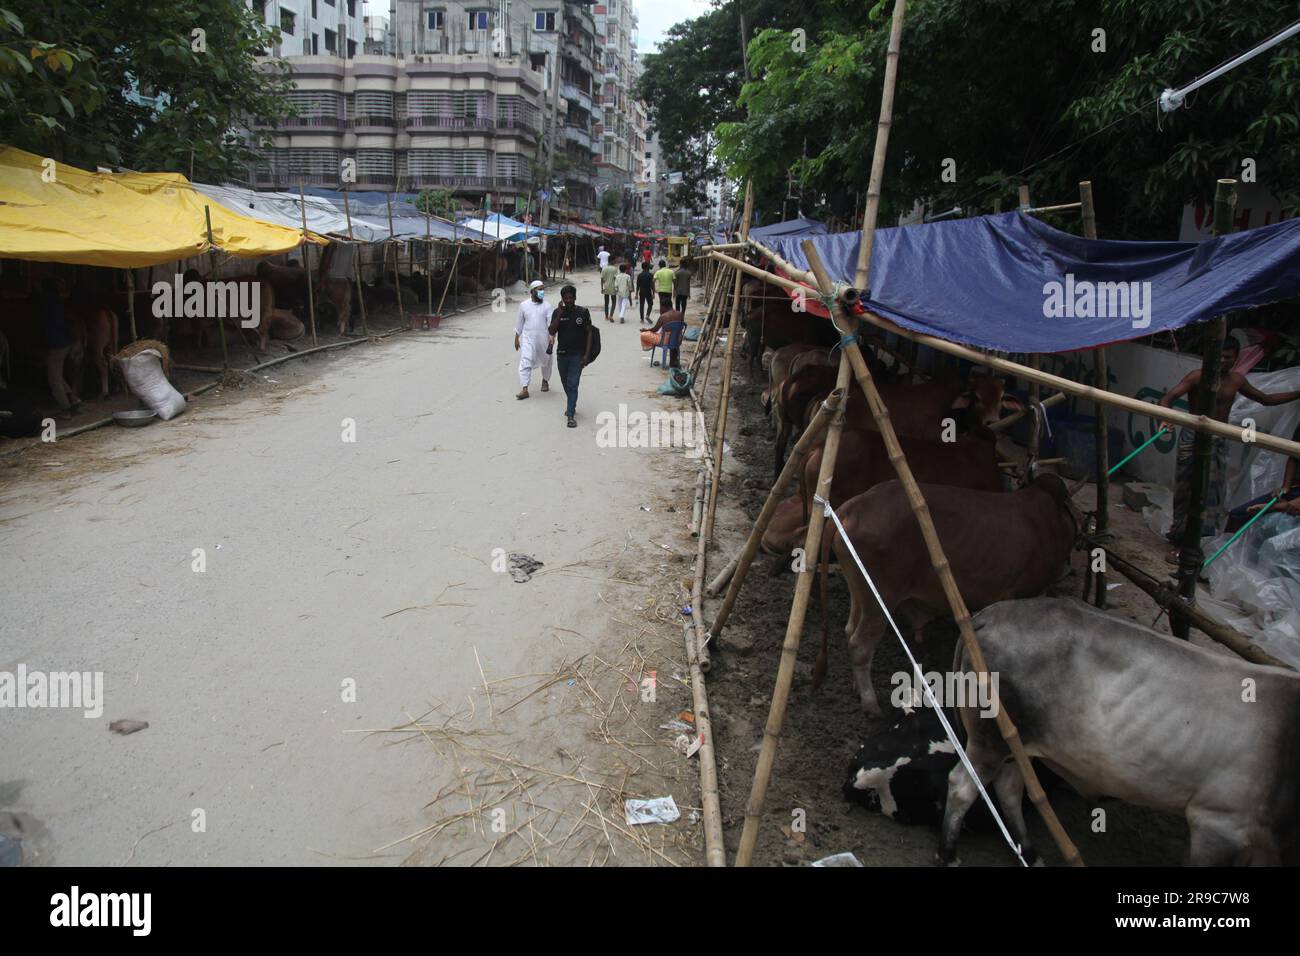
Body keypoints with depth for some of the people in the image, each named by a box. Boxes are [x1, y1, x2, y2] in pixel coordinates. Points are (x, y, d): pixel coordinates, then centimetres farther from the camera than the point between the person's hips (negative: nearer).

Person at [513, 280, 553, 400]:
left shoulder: (546, 306, -2)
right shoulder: (523, 305, 1)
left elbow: (550, 322, -10)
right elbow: (519, 322, 9)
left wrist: (551, 336, -26)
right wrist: (517, 338, 11)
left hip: (543, 339, 0)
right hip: (527, 339, 0)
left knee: (545, 362, 15)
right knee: (525, 363, -11)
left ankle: (545, 380, 42)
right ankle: (524, 389, -12)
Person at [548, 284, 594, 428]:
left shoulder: (583, 312, -5)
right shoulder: (557, 312, -1)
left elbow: (589, 333, -2)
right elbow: (552, 332, -12)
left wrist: (587, 354, -8)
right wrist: (560, 313, -18)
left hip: (577, 355, -3)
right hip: (562, 354, 3)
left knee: (573, 384, -10)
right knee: (566, 383, 17)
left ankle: (570, 415, -10)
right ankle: (572, 406, 40)